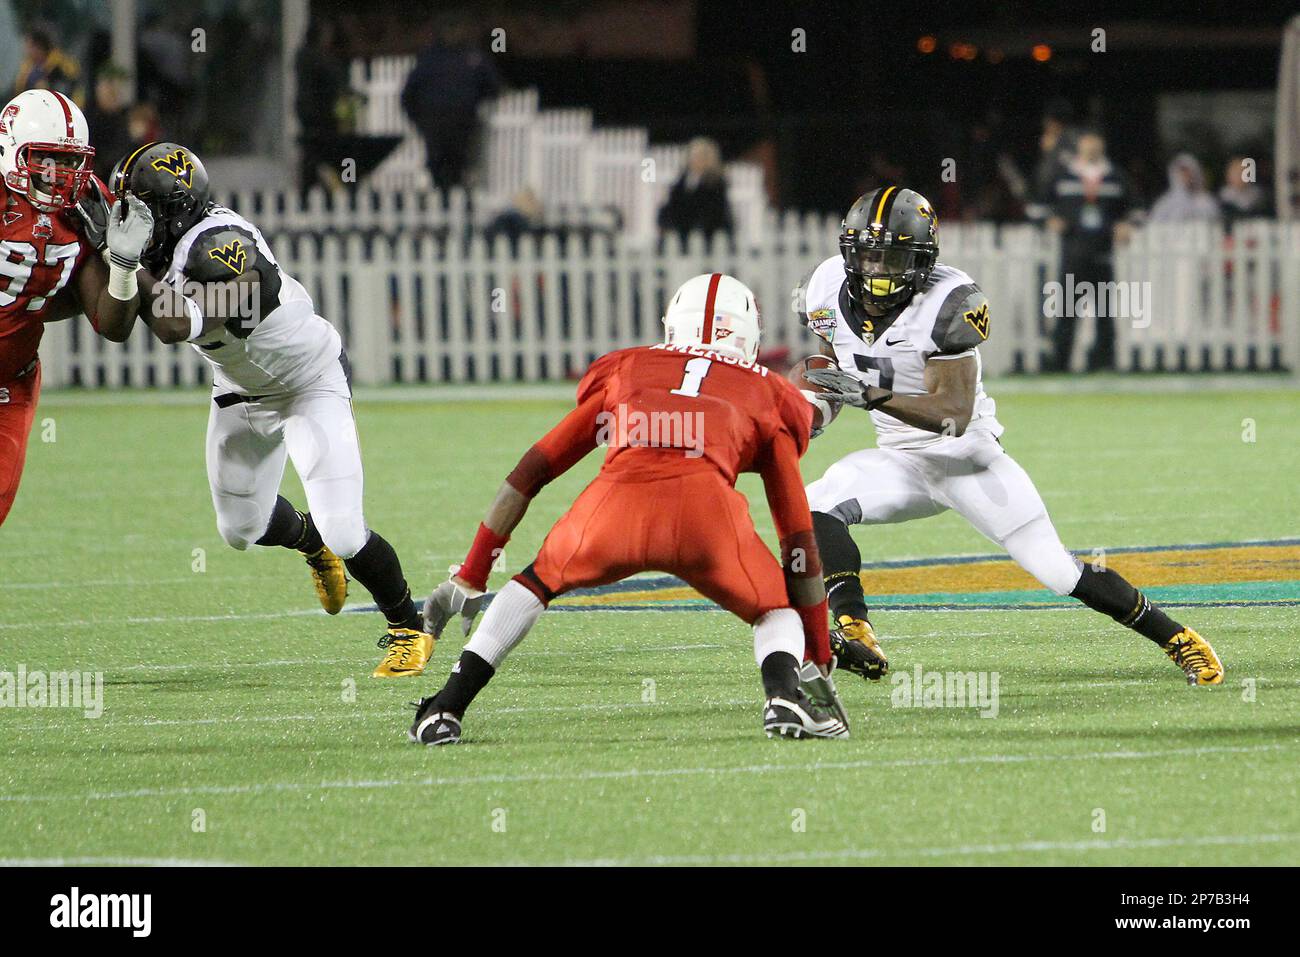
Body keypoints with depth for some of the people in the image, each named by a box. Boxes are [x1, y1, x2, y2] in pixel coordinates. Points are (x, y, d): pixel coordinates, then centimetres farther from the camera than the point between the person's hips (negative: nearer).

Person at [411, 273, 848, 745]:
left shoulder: (624, 371, 35)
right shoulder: (768, 398, 32)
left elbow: (531, 471, 33)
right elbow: (799, 537, 31)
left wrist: (468, 581, 38)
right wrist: (820, 664, 37)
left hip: (616, 499, 1)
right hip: (706, 503, -1)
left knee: (538, 581, 31)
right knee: (776, 610, 25)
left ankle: (445, 710, 19)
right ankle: (784, 695, -8)